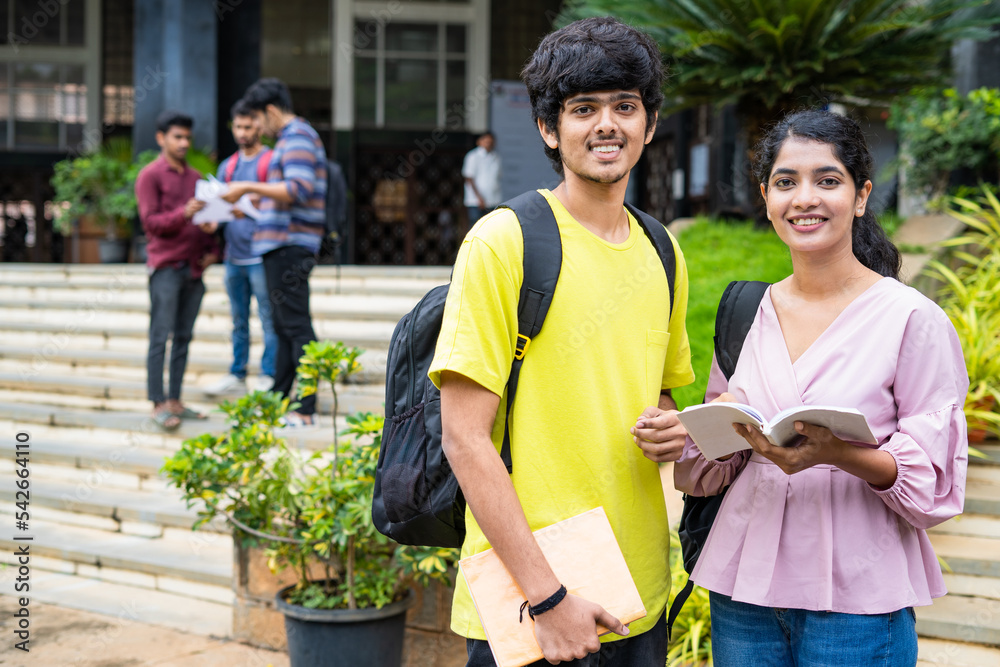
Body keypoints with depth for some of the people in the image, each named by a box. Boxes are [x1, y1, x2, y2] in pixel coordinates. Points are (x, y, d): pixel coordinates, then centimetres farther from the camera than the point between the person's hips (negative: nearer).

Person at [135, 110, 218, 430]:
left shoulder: (195, 178, 18)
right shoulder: (150, 175, -1)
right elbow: (150, 221, -9)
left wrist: (211, 249, 8)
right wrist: (183, 214, -23)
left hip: (193, 268, 6)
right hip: (165, 267, -6)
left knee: (183, 337, 6)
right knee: (160, 336, -7)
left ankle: (175, 401, 10)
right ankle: (158, 405, -6)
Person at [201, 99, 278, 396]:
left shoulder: (272, 162, -3)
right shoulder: (227, 166, 17)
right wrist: (211, 221, -6)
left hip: (261, 256, -6)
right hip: (233, 255, 6)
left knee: (269, 319, -3)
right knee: (238, 320, 13)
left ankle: (269, 376, 3)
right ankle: (237, 374, 20)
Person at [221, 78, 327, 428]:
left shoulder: (297, 137, -11)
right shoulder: (293, 137, 21)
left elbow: (299, 190, -25)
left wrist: (250, 188, -21)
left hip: (289, 247, -11)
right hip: (282, 245, 11)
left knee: (296, 326, -10)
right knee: (284, 326, 14)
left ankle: (307, 409, -8)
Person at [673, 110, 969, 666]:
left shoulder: (912, 318, -8)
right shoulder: (746, 312, 5)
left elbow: (936, 482, -9)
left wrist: (839, 453, -25)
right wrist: (721, 429, -10)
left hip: (857, 604, -3)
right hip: (744, 589, 4)